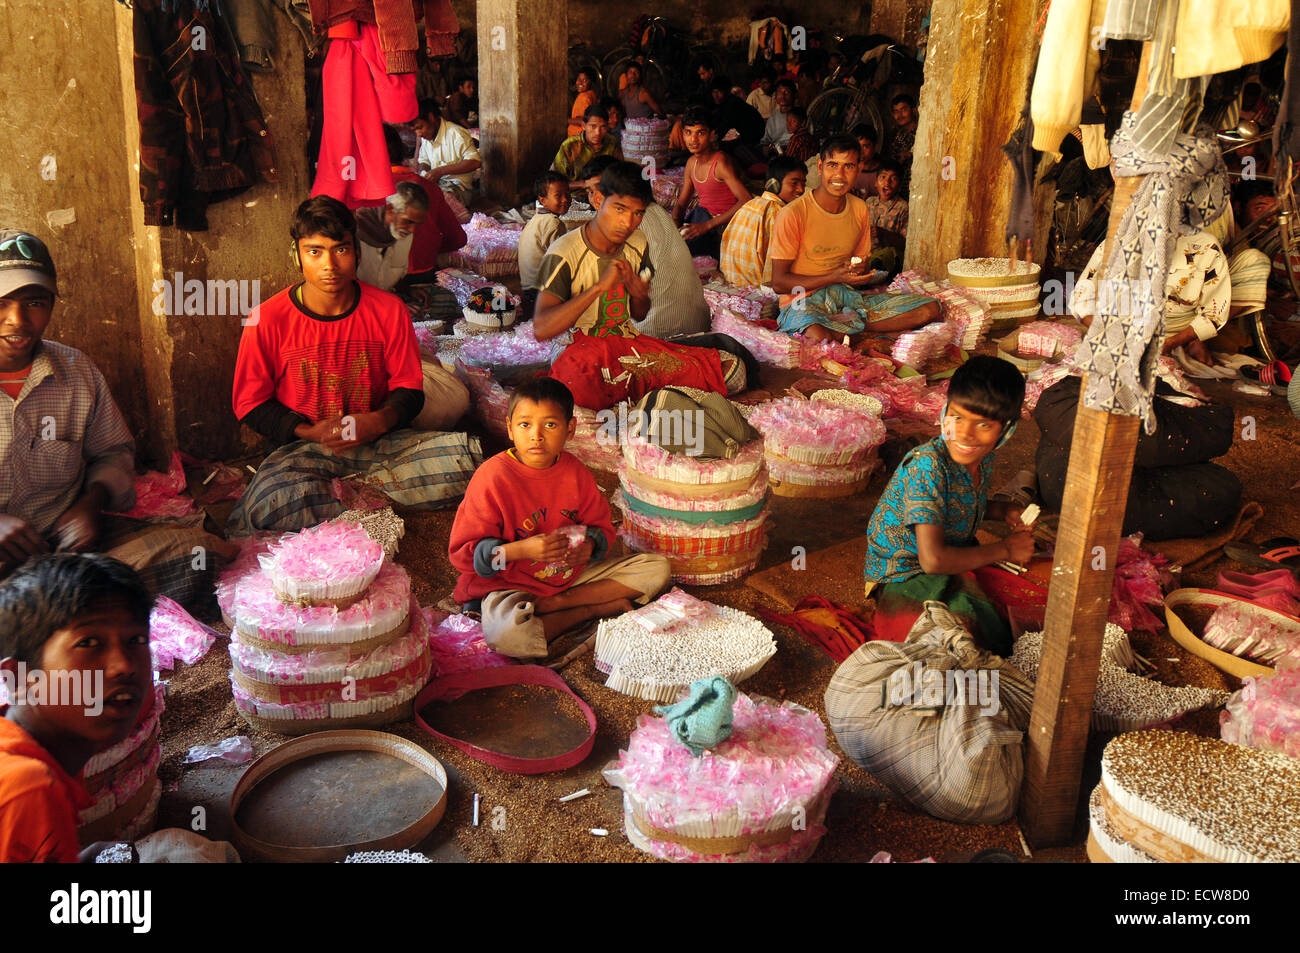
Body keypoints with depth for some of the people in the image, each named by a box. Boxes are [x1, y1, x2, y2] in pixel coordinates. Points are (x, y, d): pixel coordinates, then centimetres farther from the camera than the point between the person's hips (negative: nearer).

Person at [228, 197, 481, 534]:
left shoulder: (388, 310, 0)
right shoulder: (267, 320, -5)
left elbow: (409, 389, 7)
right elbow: (250, 404, 2)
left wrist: (378, 421, -16)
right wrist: (311, 432, -14)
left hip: (377, 441, 3)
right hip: (304, 449, -2)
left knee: (466, 456, -24)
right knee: (271, 498, -38)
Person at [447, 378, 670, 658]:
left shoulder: (575, 472, -1)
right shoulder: (492, 477, -16)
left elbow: (600, 525, 10)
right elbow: (463, 551, -16)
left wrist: (589, 545, -15)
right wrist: (522, 550, -29)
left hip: (571, 572, 5)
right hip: (510, 585, -5)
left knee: (658, 568, -3)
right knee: (505, 634, -40)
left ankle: (551, 604, -12)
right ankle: (590, 610, -15)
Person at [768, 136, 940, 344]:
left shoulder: (859, 209, 8)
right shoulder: (792, 214, -11)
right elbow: (779, 283, -11)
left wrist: (859, 272, -8)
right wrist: (835, 277, -19)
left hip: (848, 296, 7)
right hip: (803, 301, -6)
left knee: (929, 309, -11)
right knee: (819, 337, -44)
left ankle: (843, 326, -15)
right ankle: (856, 326, -12)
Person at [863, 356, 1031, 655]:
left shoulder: (983, 457, -4)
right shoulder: (927, 466, -28)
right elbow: (933, 559, -33)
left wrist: (1002, 511, -1)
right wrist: (1005, 549, -20)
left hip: (954, 559, 8)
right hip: (903, 573, -8)